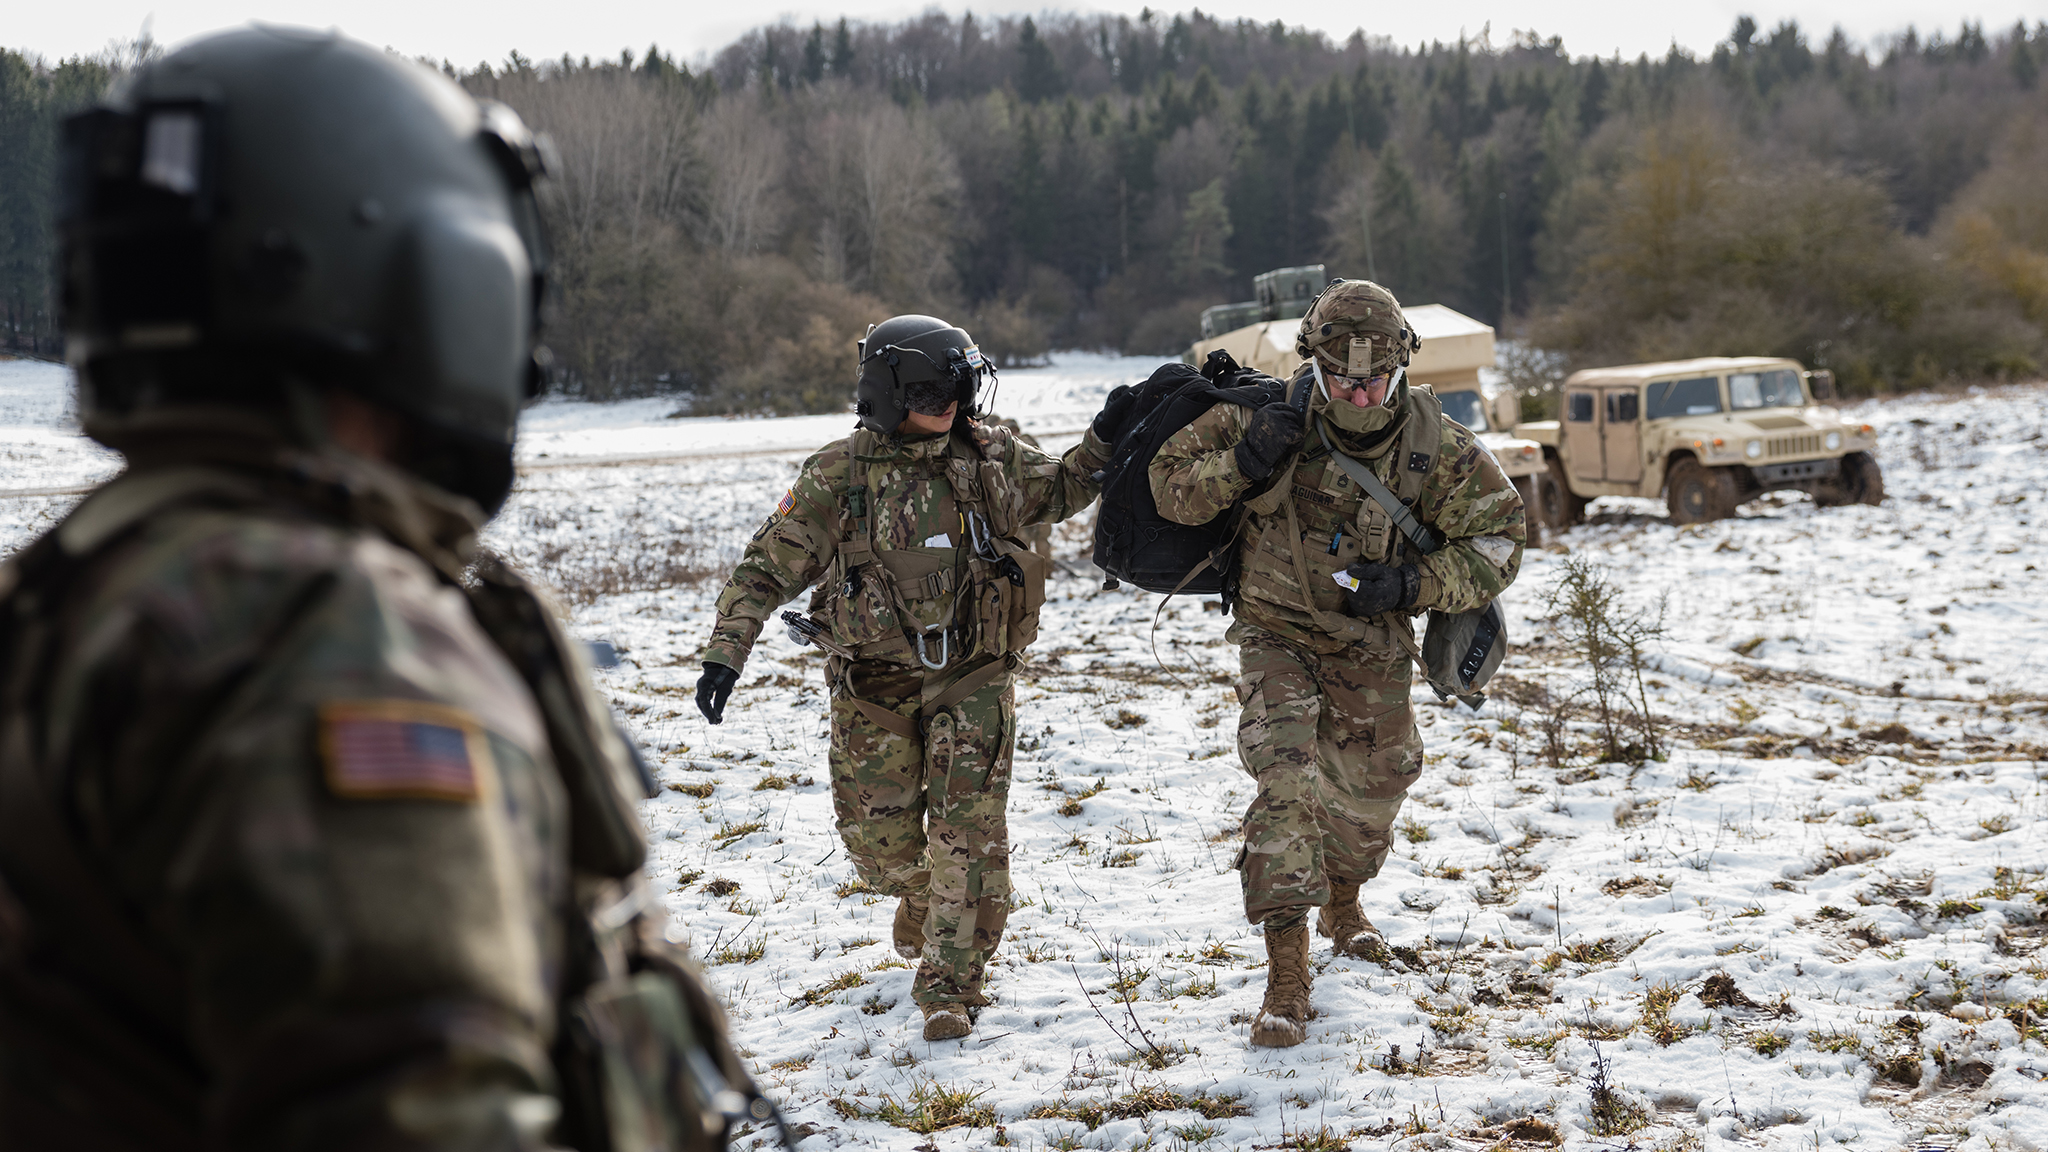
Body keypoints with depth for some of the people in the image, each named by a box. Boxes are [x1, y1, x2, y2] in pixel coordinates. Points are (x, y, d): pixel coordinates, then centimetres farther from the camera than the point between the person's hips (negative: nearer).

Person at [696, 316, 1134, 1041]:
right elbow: (768, 568, -5)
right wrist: (725, 652, -14)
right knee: (880, 842, 5)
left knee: (968, 835, -8)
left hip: (972, 676, 1)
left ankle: (948, 986, 1)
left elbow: (1058, 491, 18)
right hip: (875, 683, -1)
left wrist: (1103, 439, 2)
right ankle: (921, 896, 41)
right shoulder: (838, 477, -8)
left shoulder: (988, 456, 0)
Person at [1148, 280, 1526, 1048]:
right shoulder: (1271, 420, -20)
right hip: (1278, 635, -3)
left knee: (1369, 786, 19)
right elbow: (1170, 485, -13)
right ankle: (1286, 976, -17)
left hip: (1371, 644, 3)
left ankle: (1343, 898, 53)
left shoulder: (1434, 448, -18)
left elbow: (1496, 541, -10)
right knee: (1285, 781, -21)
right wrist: (1240, 466, -32)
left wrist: (1411, 582, -25)